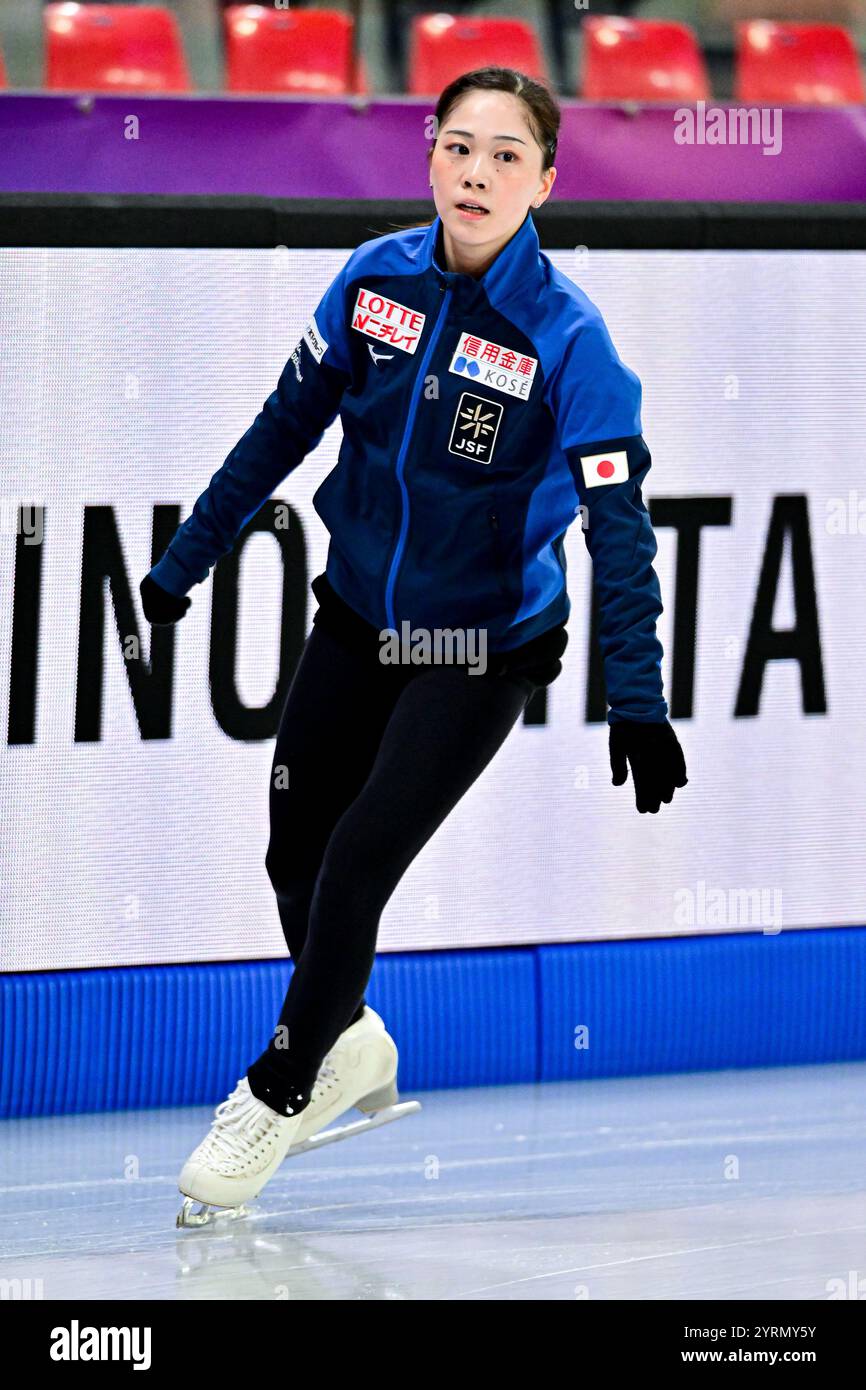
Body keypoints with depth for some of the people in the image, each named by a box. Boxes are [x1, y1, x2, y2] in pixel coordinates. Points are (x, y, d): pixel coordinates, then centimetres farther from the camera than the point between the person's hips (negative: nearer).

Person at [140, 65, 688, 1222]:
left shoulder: (570, 338, -21)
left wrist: (637, 703, -23)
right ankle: (350, 1043, 41)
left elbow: (618, 525, -20)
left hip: (483, 649, -5)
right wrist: (185, 562, 10)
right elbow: (285, 429, 4)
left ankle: (282, 1088, 15)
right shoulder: (376, 280, -8)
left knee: (356, 867, -9)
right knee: (296, 852, 12)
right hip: (360, 615, 5)